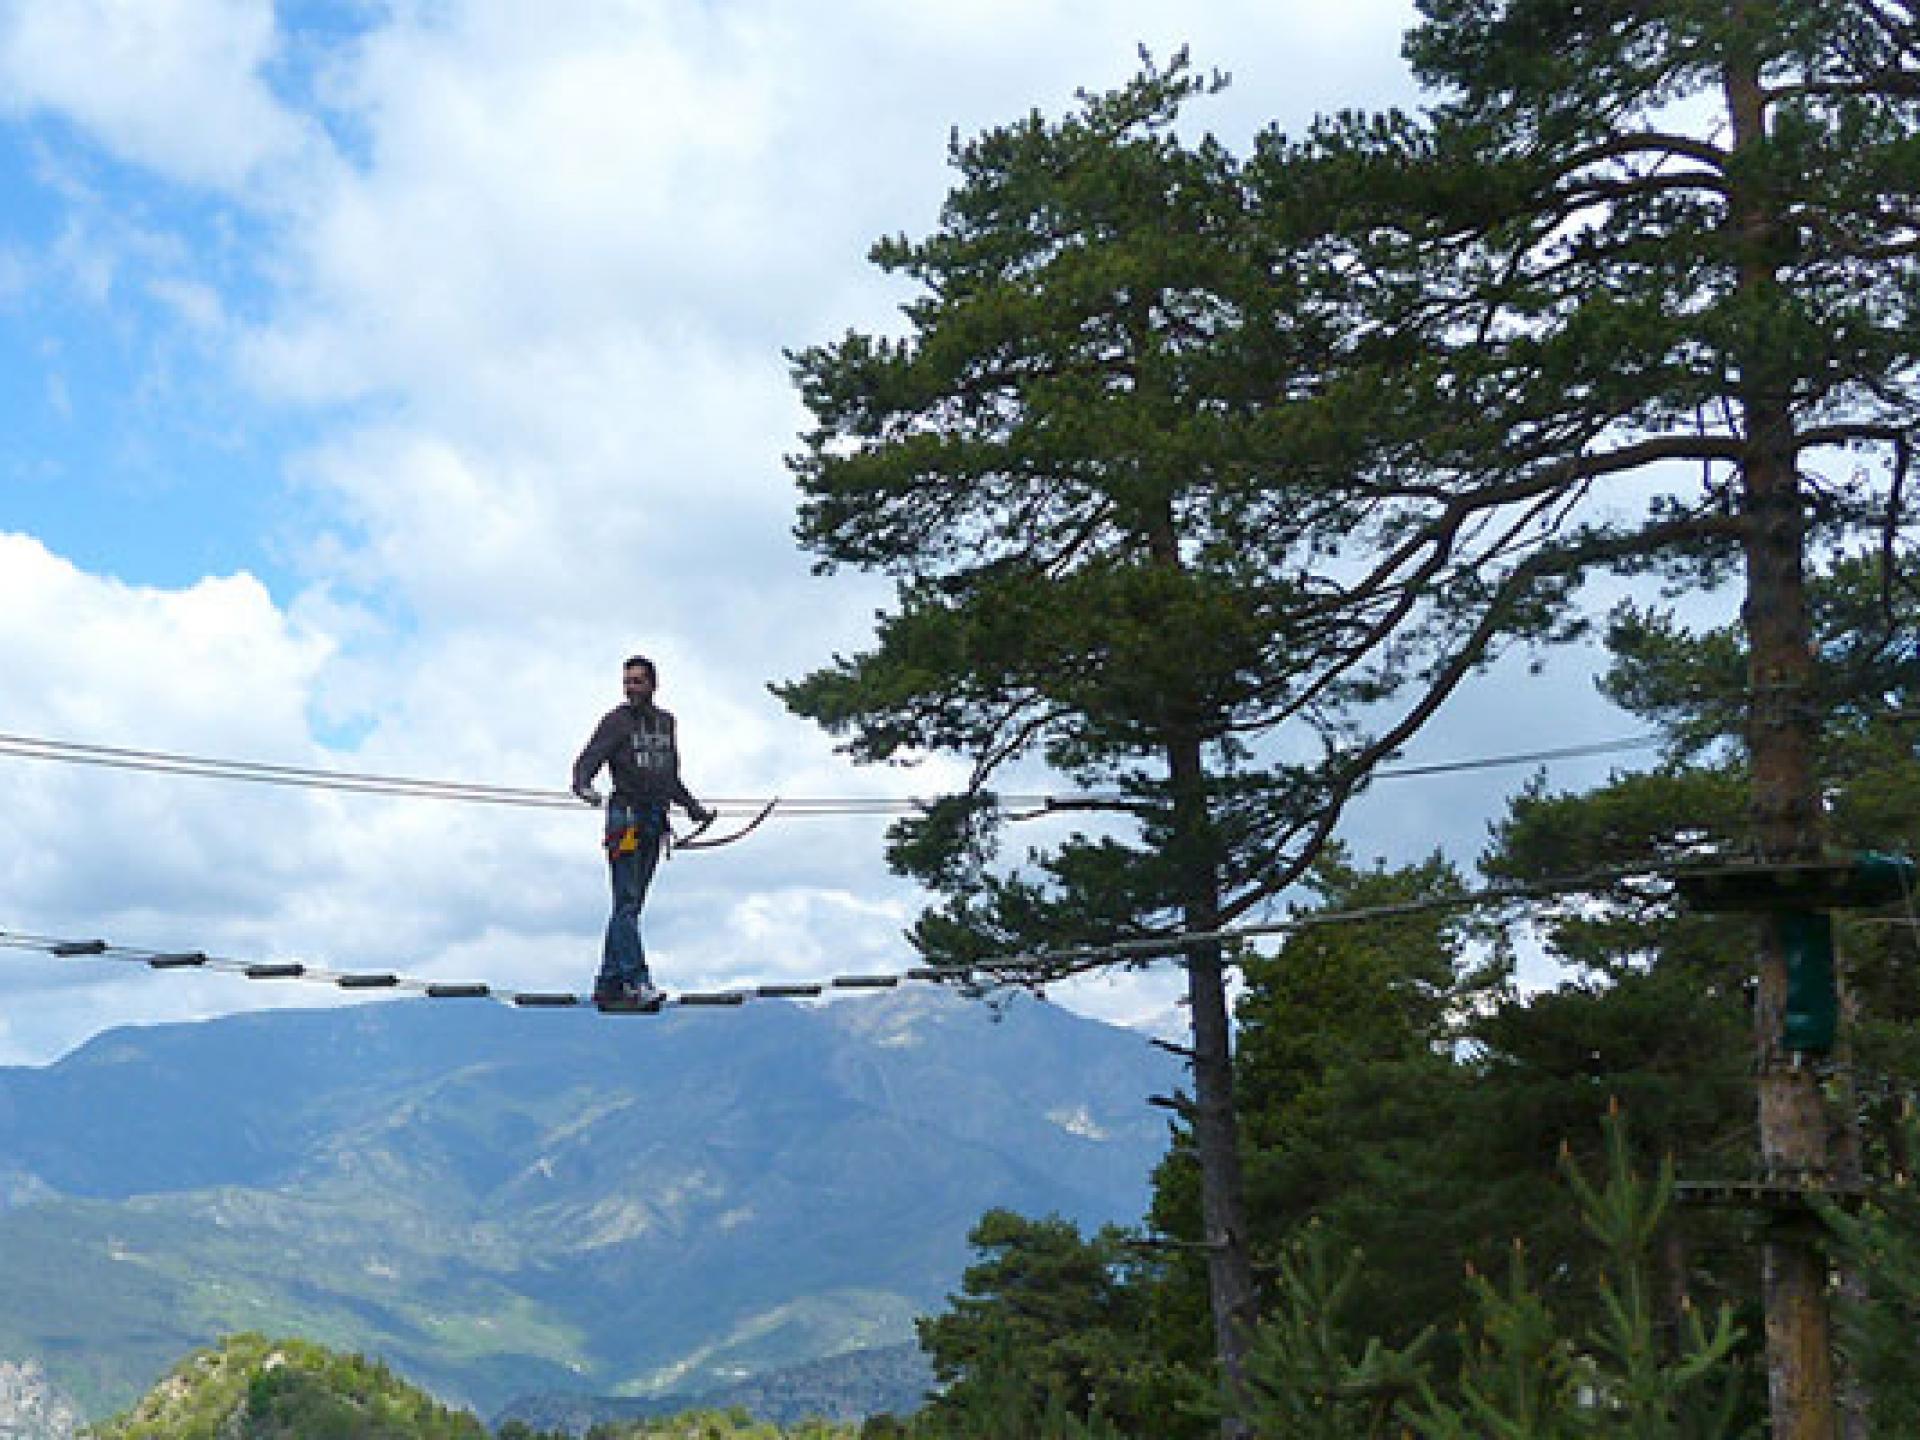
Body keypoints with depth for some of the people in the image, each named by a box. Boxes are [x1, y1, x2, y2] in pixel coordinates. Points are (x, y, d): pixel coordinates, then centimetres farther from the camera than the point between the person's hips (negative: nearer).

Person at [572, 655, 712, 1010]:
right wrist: (583, 786, -32)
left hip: (655, 822, 6)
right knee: (627, 903, -12)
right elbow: (586, 762, -11)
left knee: (631, 906, 6)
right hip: (626, 817, -6)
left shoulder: (665, 721, 18)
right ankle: (637, 983, -19)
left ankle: (608, 984, 9)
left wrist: (694, 808, 30)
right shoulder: (616, 721, -1)